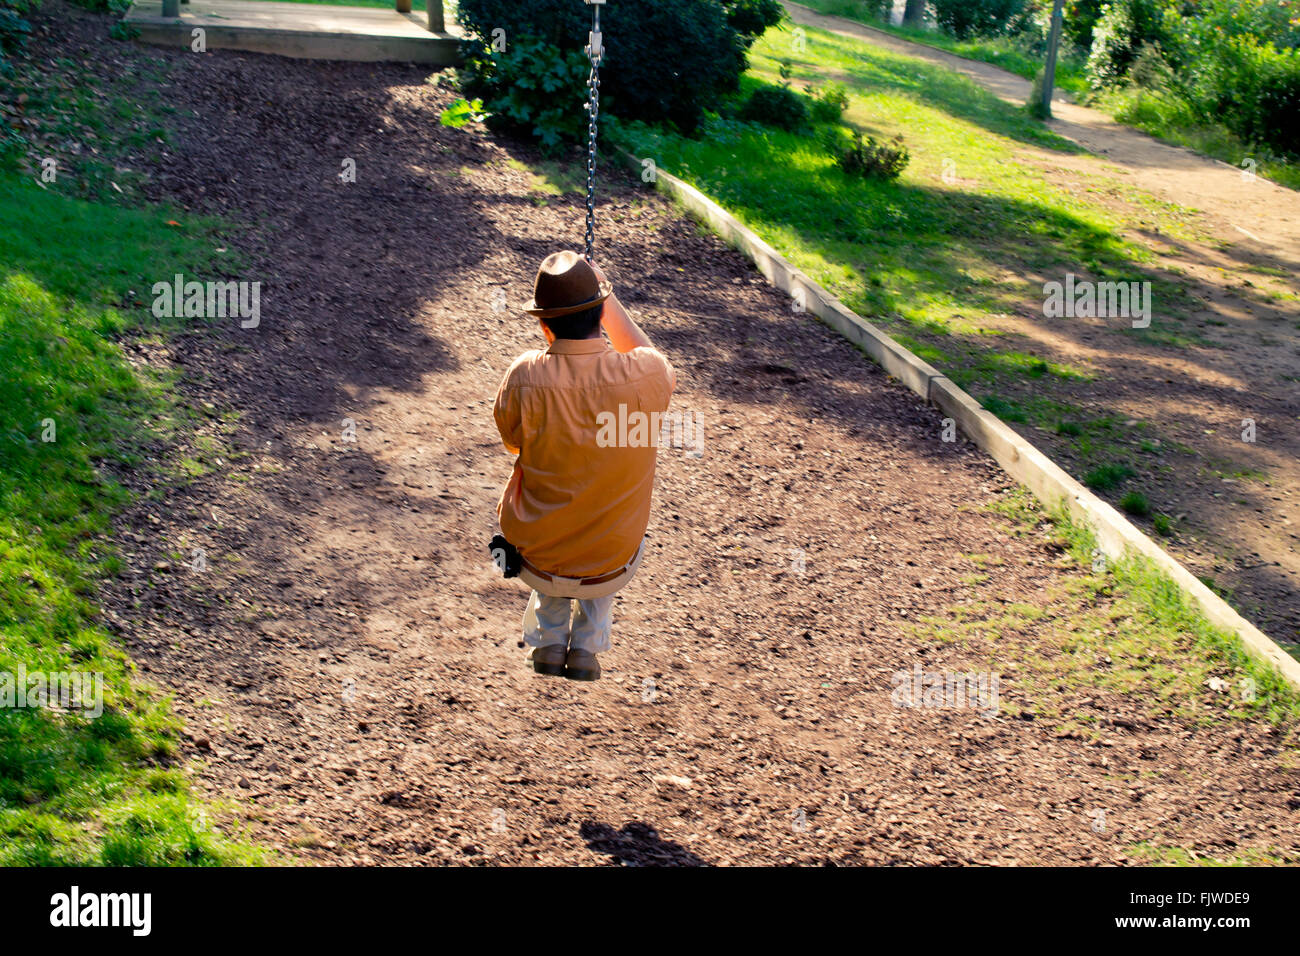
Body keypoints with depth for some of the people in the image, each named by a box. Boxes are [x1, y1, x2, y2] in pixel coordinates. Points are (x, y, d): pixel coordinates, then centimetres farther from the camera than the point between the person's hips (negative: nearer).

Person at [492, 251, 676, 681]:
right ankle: (587, 646, 29)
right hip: (612, 570, 1)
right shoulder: (645, 375, -21)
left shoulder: (525, 378, -24)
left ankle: (549, 640, 31)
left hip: (536, 561, 0)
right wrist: (609, 298, 12)